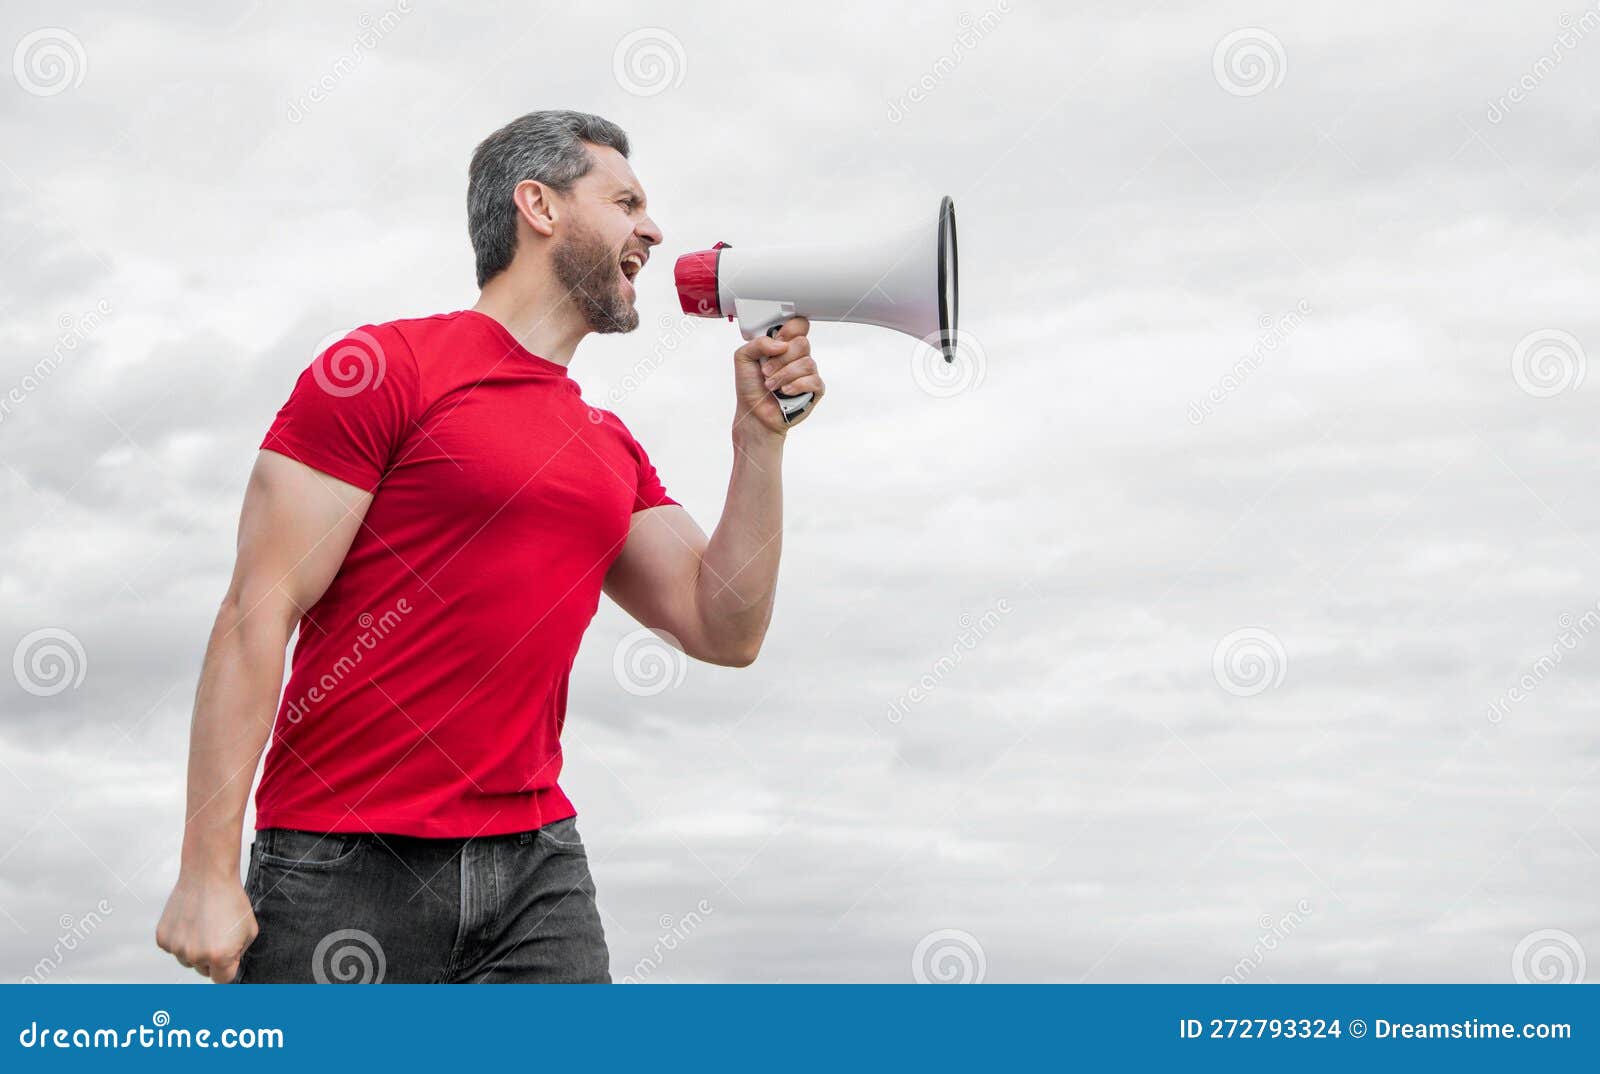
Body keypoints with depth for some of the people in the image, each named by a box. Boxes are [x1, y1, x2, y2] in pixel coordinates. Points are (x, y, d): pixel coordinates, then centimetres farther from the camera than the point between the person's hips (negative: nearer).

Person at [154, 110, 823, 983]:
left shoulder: (611, 451, 17)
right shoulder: (384, 367, -3)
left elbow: (724, 632, 12)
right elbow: (258, 613, -9)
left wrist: (761, 430, 6)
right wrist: (207, 870, -16)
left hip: (537, 865, 5)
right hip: (344, 868, -5)